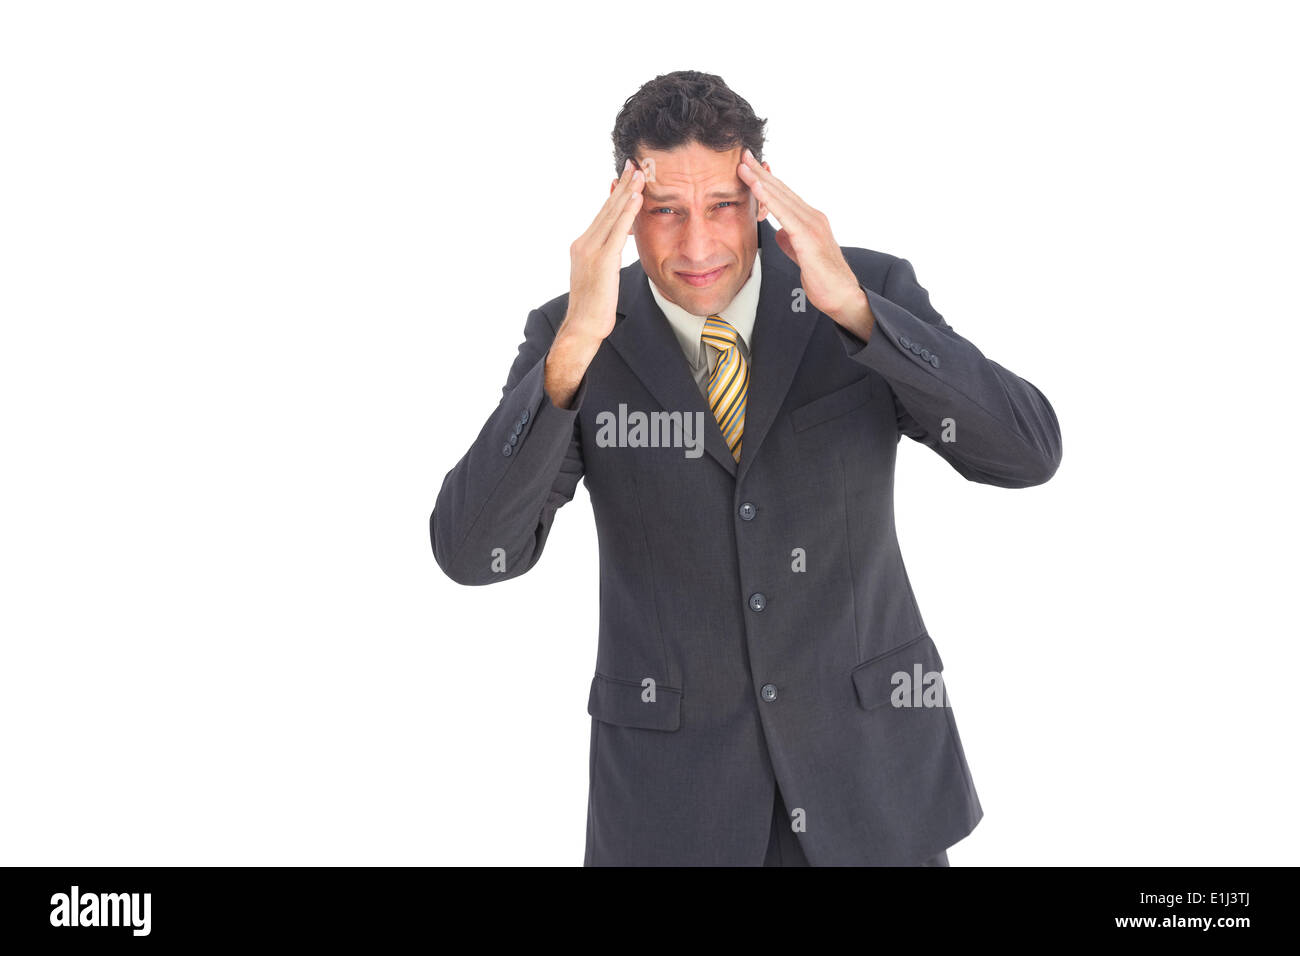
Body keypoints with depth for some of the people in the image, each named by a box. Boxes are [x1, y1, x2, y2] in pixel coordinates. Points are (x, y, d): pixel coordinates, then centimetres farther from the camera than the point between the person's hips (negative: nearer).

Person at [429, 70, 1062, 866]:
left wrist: (852, 307, -29)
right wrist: (576, 344, -30)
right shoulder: (571, 340, -7)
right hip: (672, 785, 0)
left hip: (870, 763, 1)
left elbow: (1028, 453, -19)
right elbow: (472, 552, -19)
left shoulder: (870, 292, -7)